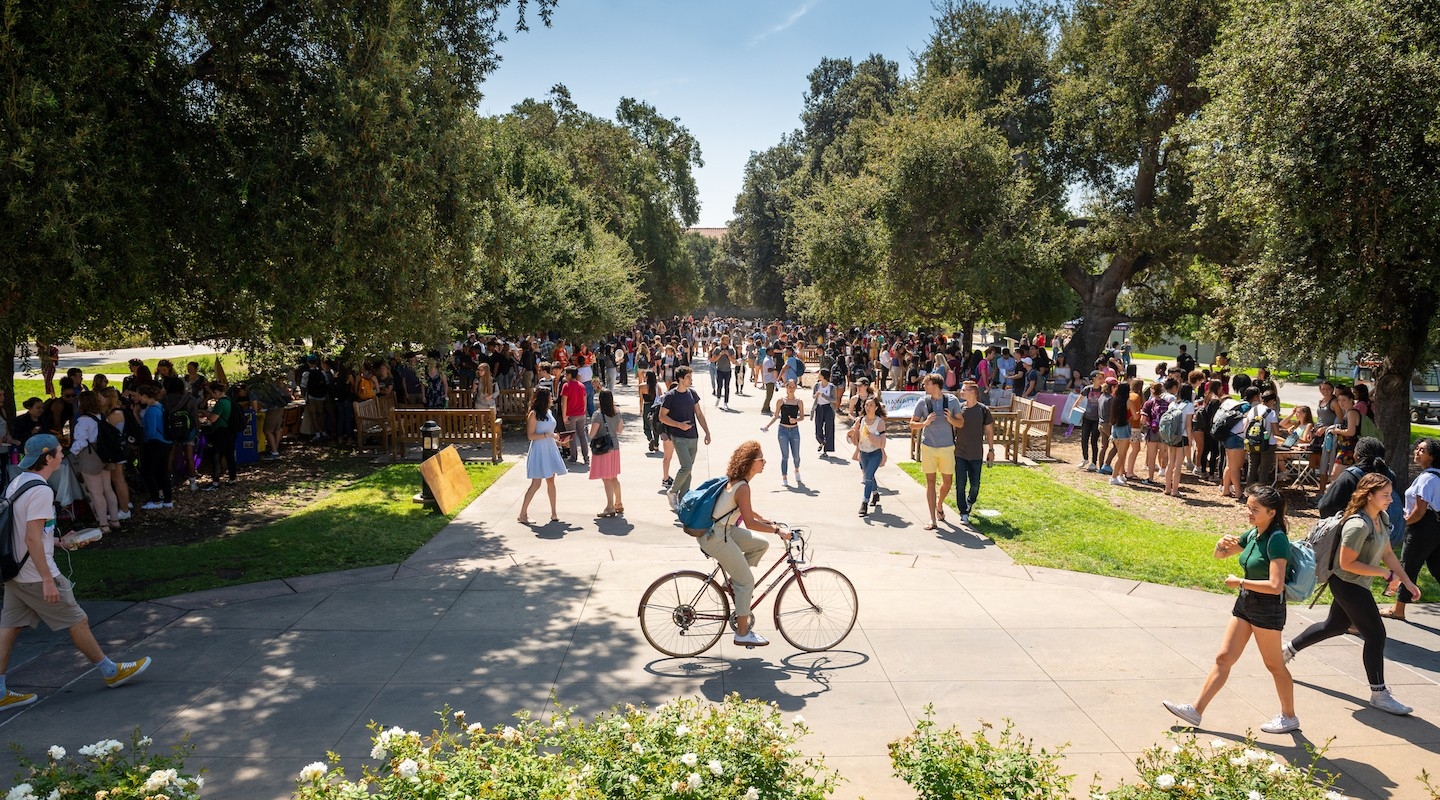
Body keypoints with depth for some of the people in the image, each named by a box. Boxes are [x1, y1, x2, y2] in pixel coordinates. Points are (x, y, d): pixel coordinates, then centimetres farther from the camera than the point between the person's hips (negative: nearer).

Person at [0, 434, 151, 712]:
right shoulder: (40, 491, -21)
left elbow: (23, 531, 17)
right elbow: (32, 539, -25)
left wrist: (58, 542, 22)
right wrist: (48, 580, -24)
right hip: (36, 576, -9)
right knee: (77, 622, 4)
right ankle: (111, 672, 17)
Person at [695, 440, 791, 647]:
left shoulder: (734, 480, 7)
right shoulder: (743, 487, -21)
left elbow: (745, 510, 23)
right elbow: (750, 524, -20)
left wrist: (765, 520, 19)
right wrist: (778, 531, -13)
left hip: (722, 529, 9)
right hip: (715, 538, -9)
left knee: (761, 545, 12)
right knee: (747, 581, -2)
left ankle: (734, 582, 17)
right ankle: (743, 633, 7)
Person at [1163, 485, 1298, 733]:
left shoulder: (1276, 540, -20)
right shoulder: (1252, 534, 5)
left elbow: (1275, 586, -27)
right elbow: (1219, 554, 18)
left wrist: (1239, 582, -17)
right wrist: (1223, 544, -4)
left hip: (1268, 608, -8)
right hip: (1245, 603, 8)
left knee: (1274, 665, 9)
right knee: (1224, 657, 7)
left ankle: (1289, 717, 29)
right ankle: (1196, 710, 9)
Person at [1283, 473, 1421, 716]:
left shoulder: (1382, 518, 2)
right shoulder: (1359, 525, -27)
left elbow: (1387, 553, 10)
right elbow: (1347, 563, -25)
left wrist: (1407, 581, 7)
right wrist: (1385, 574, -21)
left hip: (1355, 586, 10)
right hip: (1348, 585, -10)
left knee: (1336, 626, 24)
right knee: (1376, 635, -3)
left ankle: (1289, 649, 38)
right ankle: (1379, 694, 8)